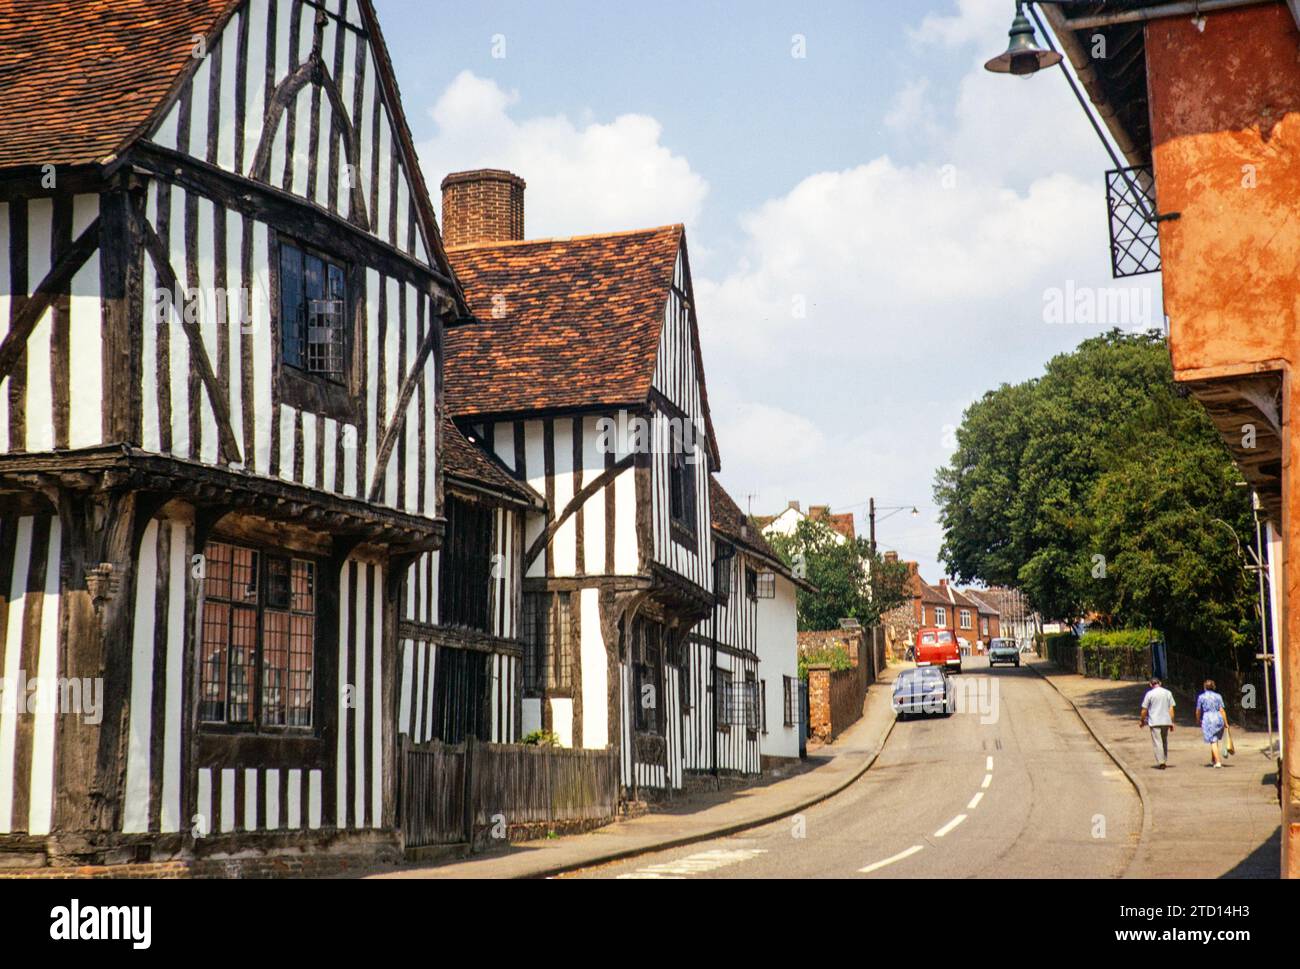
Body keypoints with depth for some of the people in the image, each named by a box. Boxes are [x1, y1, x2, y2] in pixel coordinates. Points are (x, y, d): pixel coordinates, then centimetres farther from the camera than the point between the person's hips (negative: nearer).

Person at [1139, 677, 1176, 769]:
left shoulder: (1150, 694, -5)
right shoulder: (1168, 693, 6)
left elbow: (1144, 709, -3)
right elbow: (1171, 709, 6)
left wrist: (1142, 720, 11)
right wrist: (1172, 722, 10)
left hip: (1154, 722, -4)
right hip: (1166, 721, 4)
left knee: (1157, 742, -3)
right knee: (1164, 742, 16)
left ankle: (1160, 762, -9)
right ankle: (1165, 761, 18)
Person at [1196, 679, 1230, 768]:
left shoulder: (1201, 697, 0)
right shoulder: (1218, 696, 4)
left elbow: (1198, 711, 5)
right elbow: (1222, 710, -1)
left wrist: (1198, 720, 23)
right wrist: (1226, 723, 3)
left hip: (1207, 720, -3)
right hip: (1218, 719, 3)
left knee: (1213, 742, -4)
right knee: (1215, 740, 20)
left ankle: (1218, 762, -13)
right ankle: (1213, 760, 29)